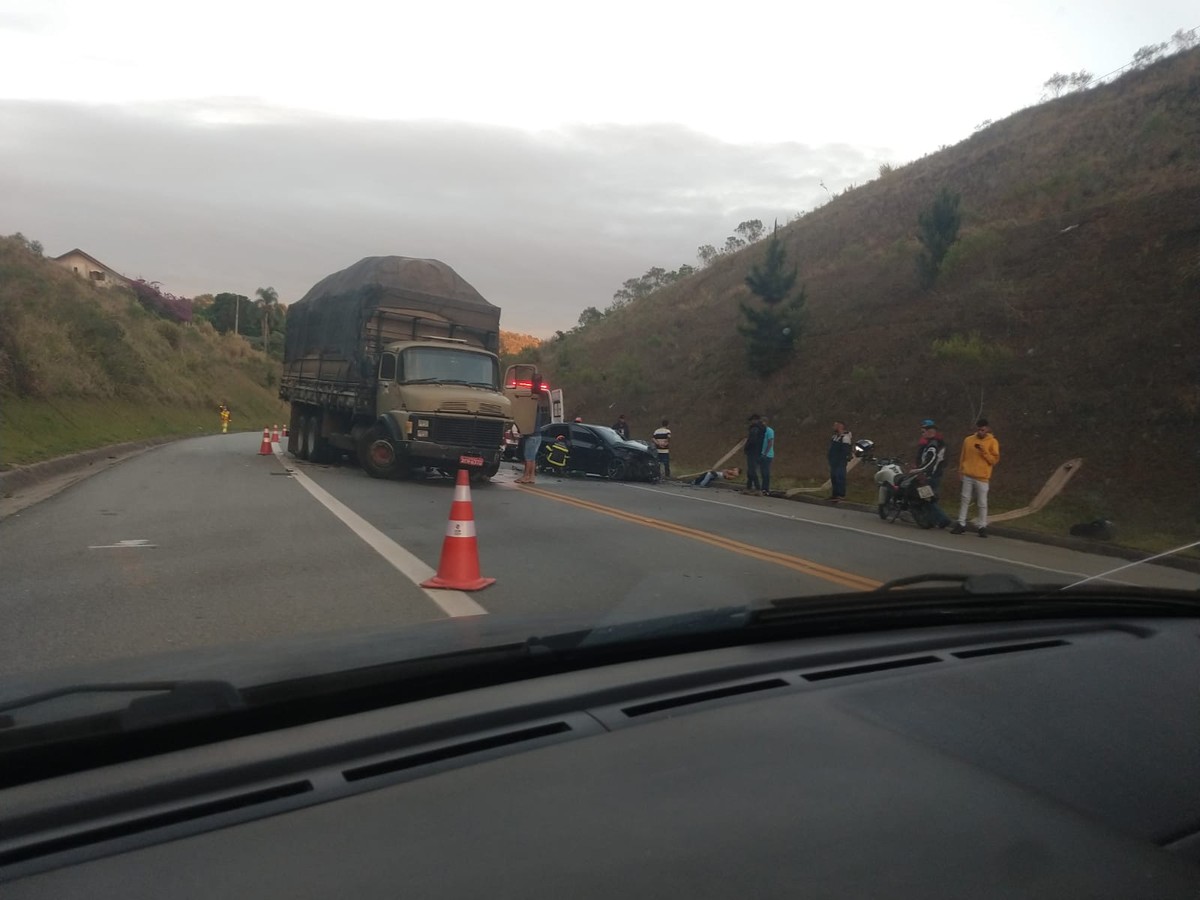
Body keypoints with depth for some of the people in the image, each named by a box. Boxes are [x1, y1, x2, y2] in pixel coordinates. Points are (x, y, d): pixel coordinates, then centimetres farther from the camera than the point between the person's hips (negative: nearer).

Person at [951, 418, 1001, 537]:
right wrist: (960, 470, 9)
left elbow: (994, 460, -6)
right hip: (967, 476, 3)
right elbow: (962, 457, 14)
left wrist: (984, 451, -17)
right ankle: (961, 524, 8)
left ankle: (982, 527, 8)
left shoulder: (992, 442, -2)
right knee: (965, 500, 4)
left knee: (982, 503, 1)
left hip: (982, 478, -3)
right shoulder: (968, 440, 7)